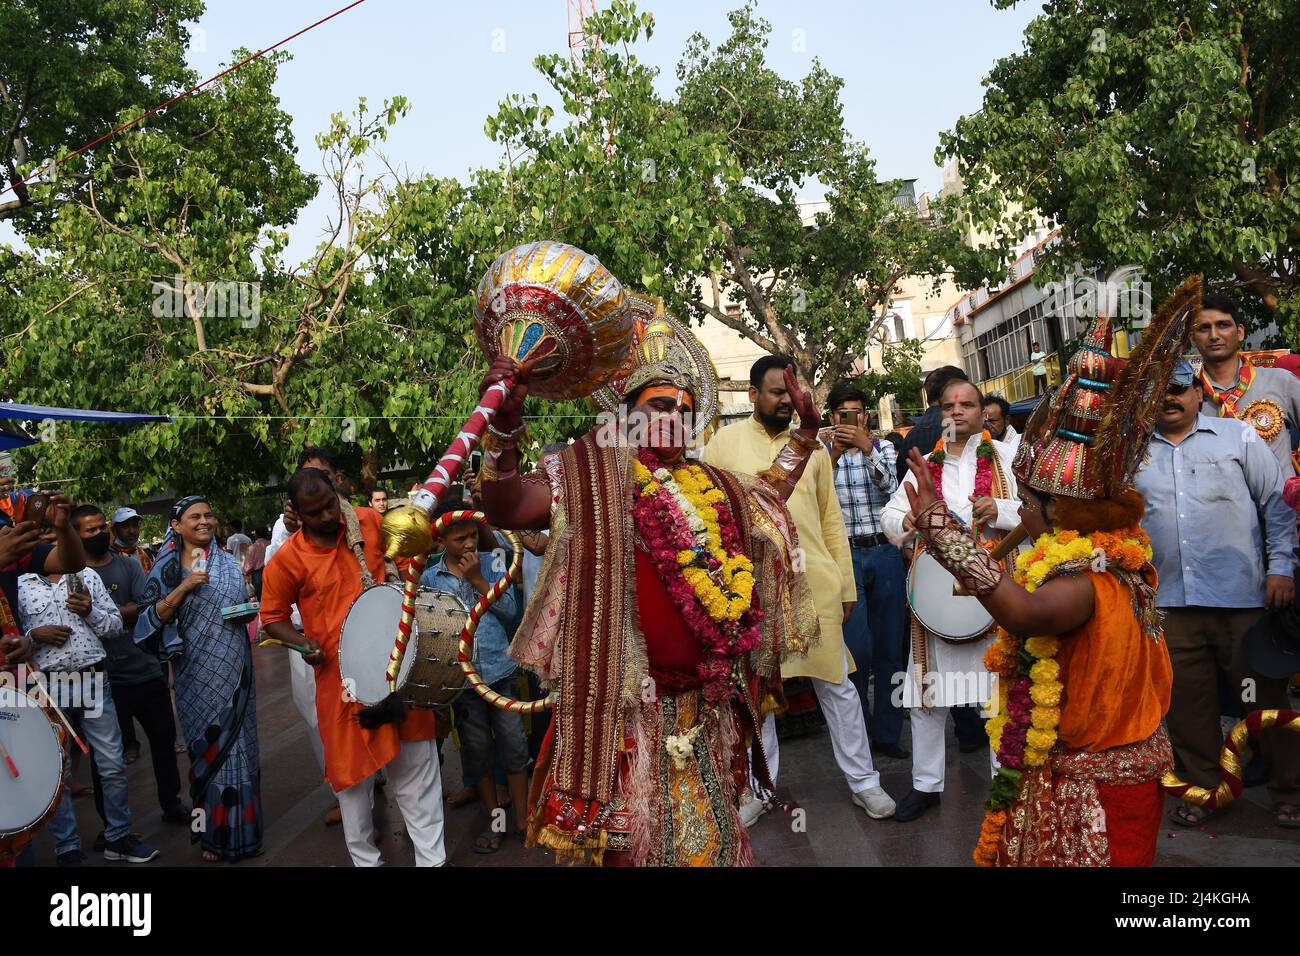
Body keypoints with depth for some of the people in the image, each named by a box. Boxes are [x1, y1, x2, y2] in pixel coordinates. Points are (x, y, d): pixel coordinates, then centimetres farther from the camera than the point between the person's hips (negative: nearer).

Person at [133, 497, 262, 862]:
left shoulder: (228, 564, 7)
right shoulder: (167, 568, 0)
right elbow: (153, 618, -7)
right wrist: (184, 588, -18)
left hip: (232, 668, 2)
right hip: (196, 671, -2)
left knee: (234, 739, 7)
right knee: (205, 742, 5)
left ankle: (240, 828, 20)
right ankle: (212, 833, 17)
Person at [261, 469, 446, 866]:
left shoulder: (370, 521, -2)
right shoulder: (287, 559, -7)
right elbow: (273, 617, 5)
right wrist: (302, 642, -13)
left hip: (397, 663, 2)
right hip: (342, 676, -2)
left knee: (416, 762, 8)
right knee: (354, 770, 10)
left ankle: (432, 857, 19)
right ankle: (365, 859, 28)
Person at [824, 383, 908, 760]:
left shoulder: (883, 447, 9)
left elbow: (890, 484, -9)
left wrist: (866, 447, -20)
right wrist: (833, 456, -19)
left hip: (885, 554, 2)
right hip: (845, 556, -2)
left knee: (889, 648, 7)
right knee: (857, 648, -7)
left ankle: (886, 733, 19)